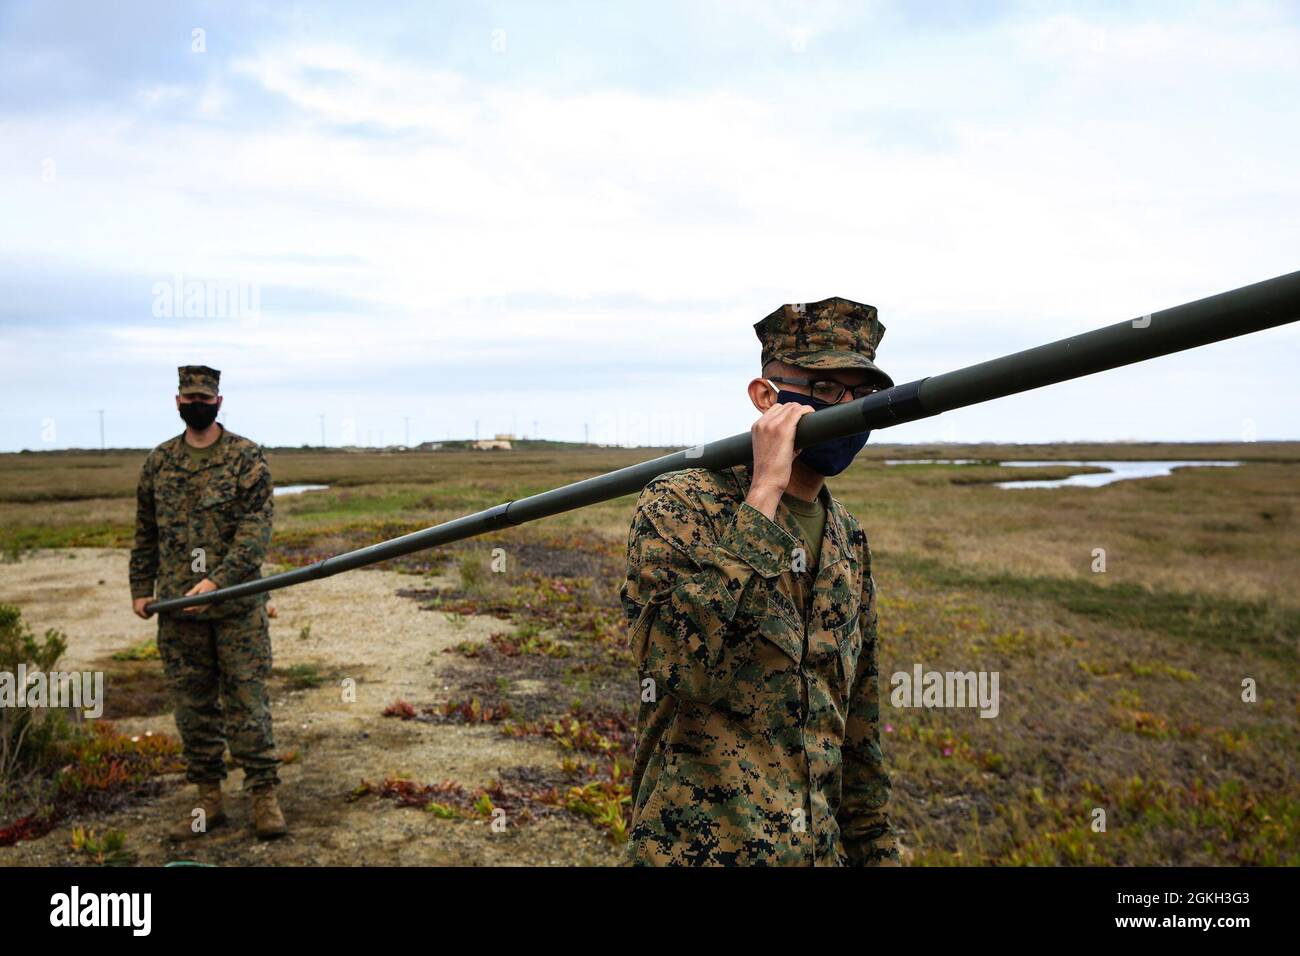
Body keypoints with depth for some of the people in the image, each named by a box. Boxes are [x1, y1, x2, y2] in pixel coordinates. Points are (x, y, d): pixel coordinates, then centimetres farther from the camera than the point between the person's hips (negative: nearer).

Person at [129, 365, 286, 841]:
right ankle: (209, 800, 20)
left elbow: (256, 529, -12)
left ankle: (264, 797, 9)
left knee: (247, 702, -1)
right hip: (178, 607, 4)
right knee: (193, 705, 9)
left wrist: (218, 580, -23)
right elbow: (146, 532, 18)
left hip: (238, 605, -4)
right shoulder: (158, 462, 10)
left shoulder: (246, 457, -4)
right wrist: (141, 588, 12)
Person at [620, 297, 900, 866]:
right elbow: (683, 662, -30)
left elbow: (857, 718, 13)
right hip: (696, 847, -6)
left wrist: (874, 848, 13)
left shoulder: (848, 542, 7)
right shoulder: (680, 506, -13)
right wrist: (764, 493, -26)